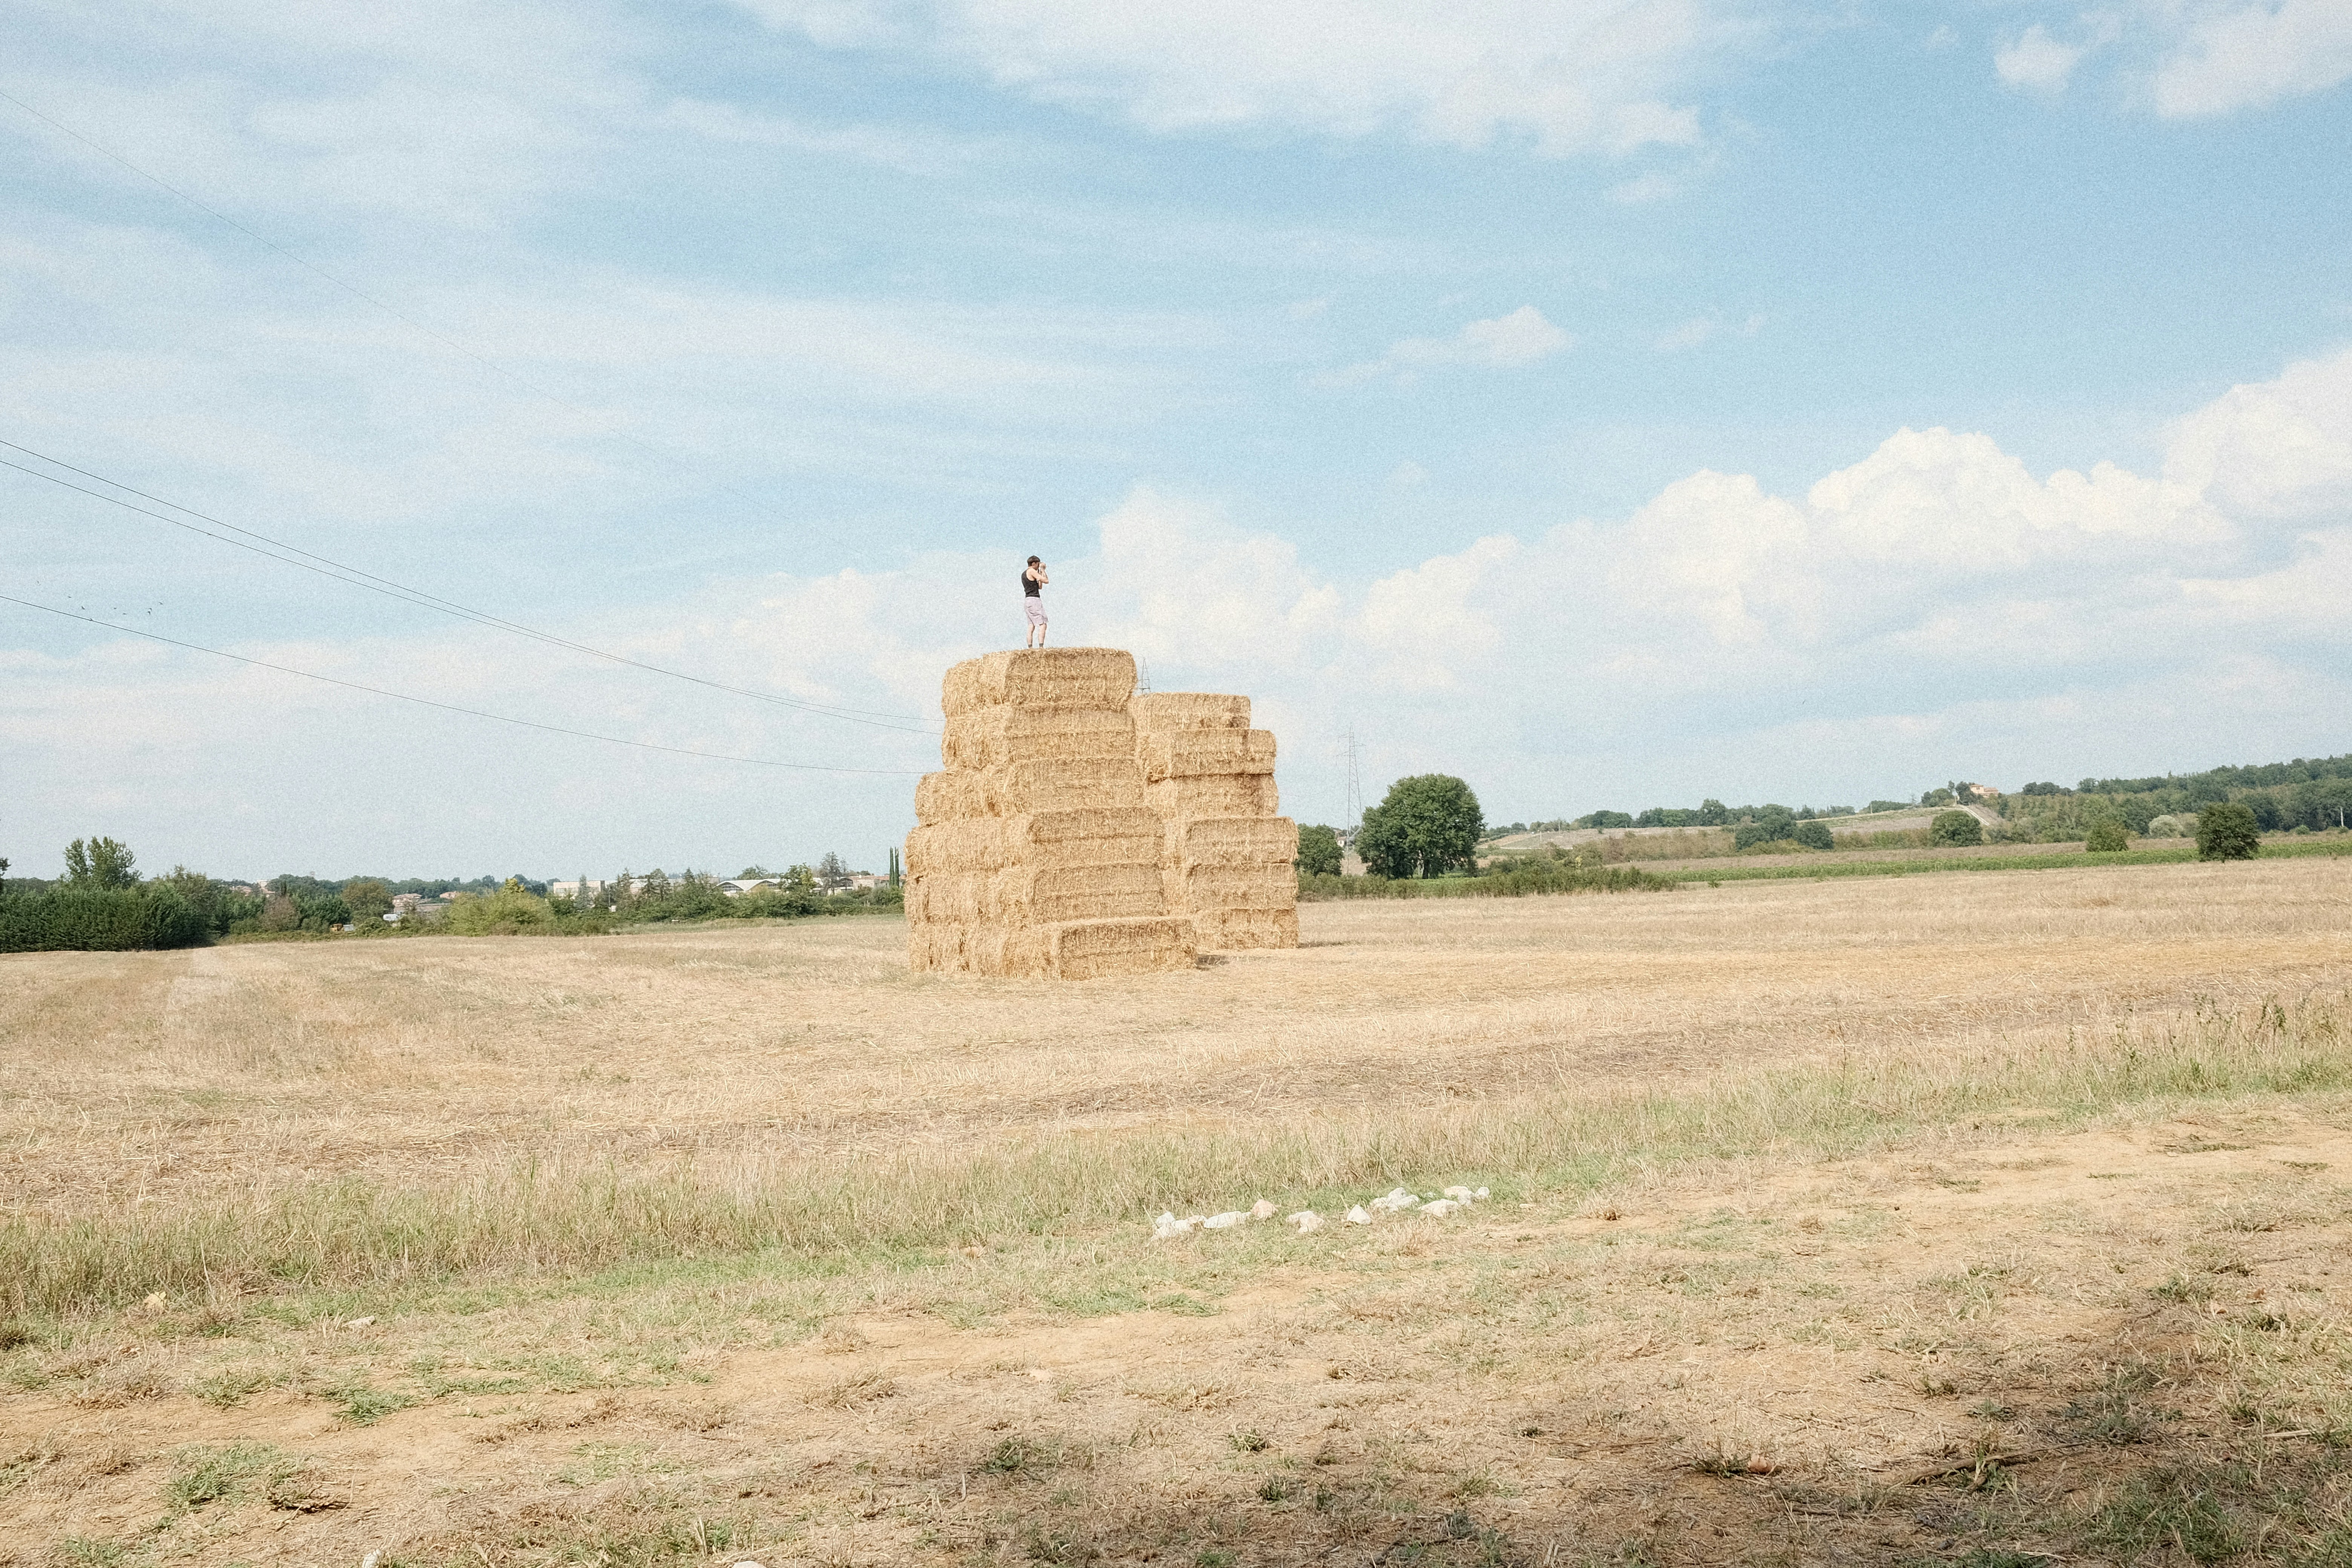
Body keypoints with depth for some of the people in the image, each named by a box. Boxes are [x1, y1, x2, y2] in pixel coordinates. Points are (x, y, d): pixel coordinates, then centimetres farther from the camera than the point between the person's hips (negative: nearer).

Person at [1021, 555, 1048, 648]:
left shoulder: (1024, 573, 20)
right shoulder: (1032, 571, -8)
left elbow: (1040, 586, 25)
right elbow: (1046, 581, -8)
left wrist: (1040, 572, 24)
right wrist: (1043, 570, 5)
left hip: (1027, 600, 10)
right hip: (1034, 599, -10)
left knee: (1032, 627, 5)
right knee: (1042, 625, -11)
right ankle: (1041, 647, -20)